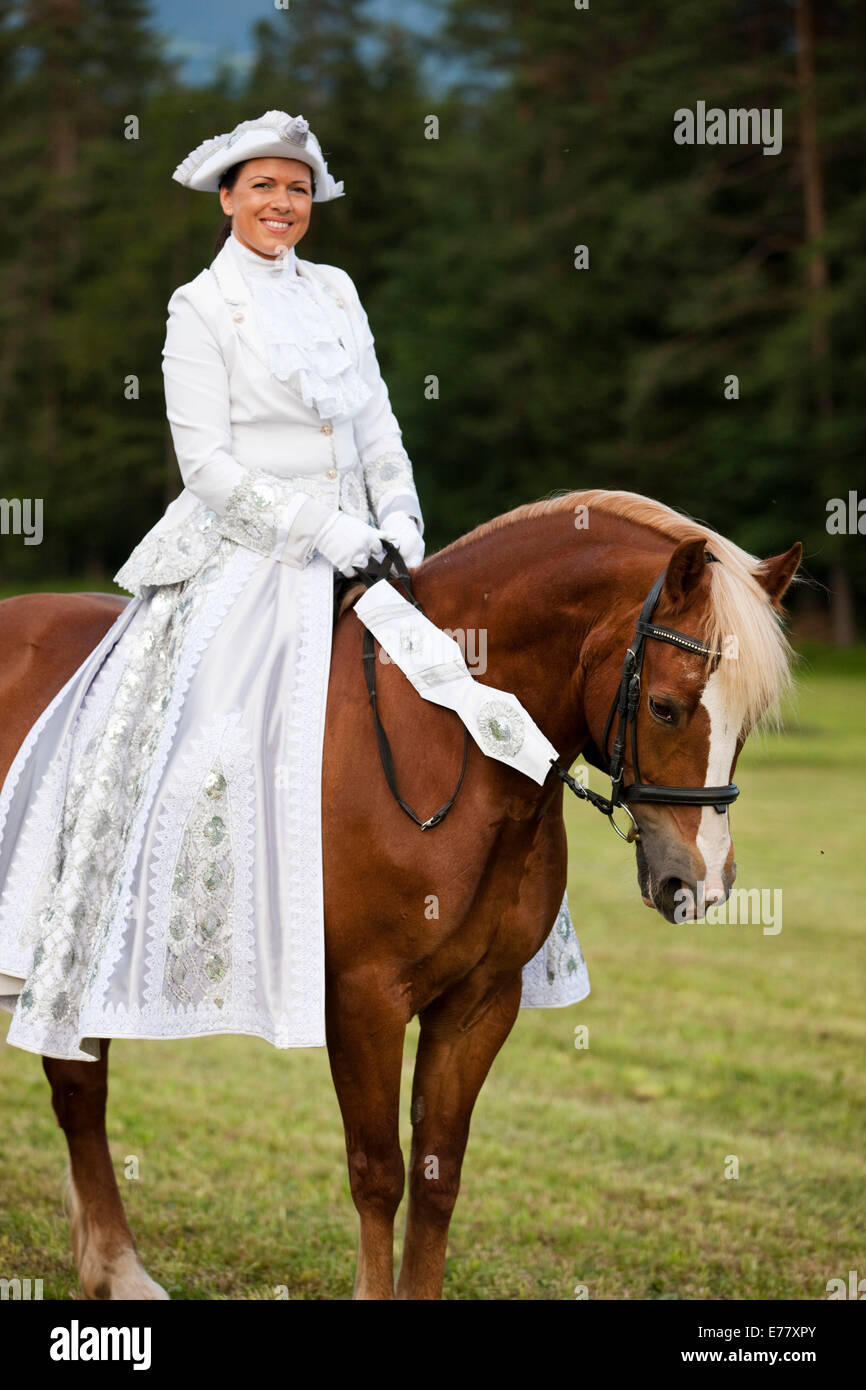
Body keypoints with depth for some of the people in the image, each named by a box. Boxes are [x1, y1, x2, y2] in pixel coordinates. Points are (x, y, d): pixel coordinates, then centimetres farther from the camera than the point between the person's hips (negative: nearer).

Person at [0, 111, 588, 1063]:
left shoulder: (335, 292, 14)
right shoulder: (201, 307, -2)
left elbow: (377, 423, 15)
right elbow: (206, 461, -10)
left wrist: (398, 519, -2)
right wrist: (318, 529, -17)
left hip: (353, 550, 6)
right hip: (244, 558, -6)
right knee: (201, 746, -18)